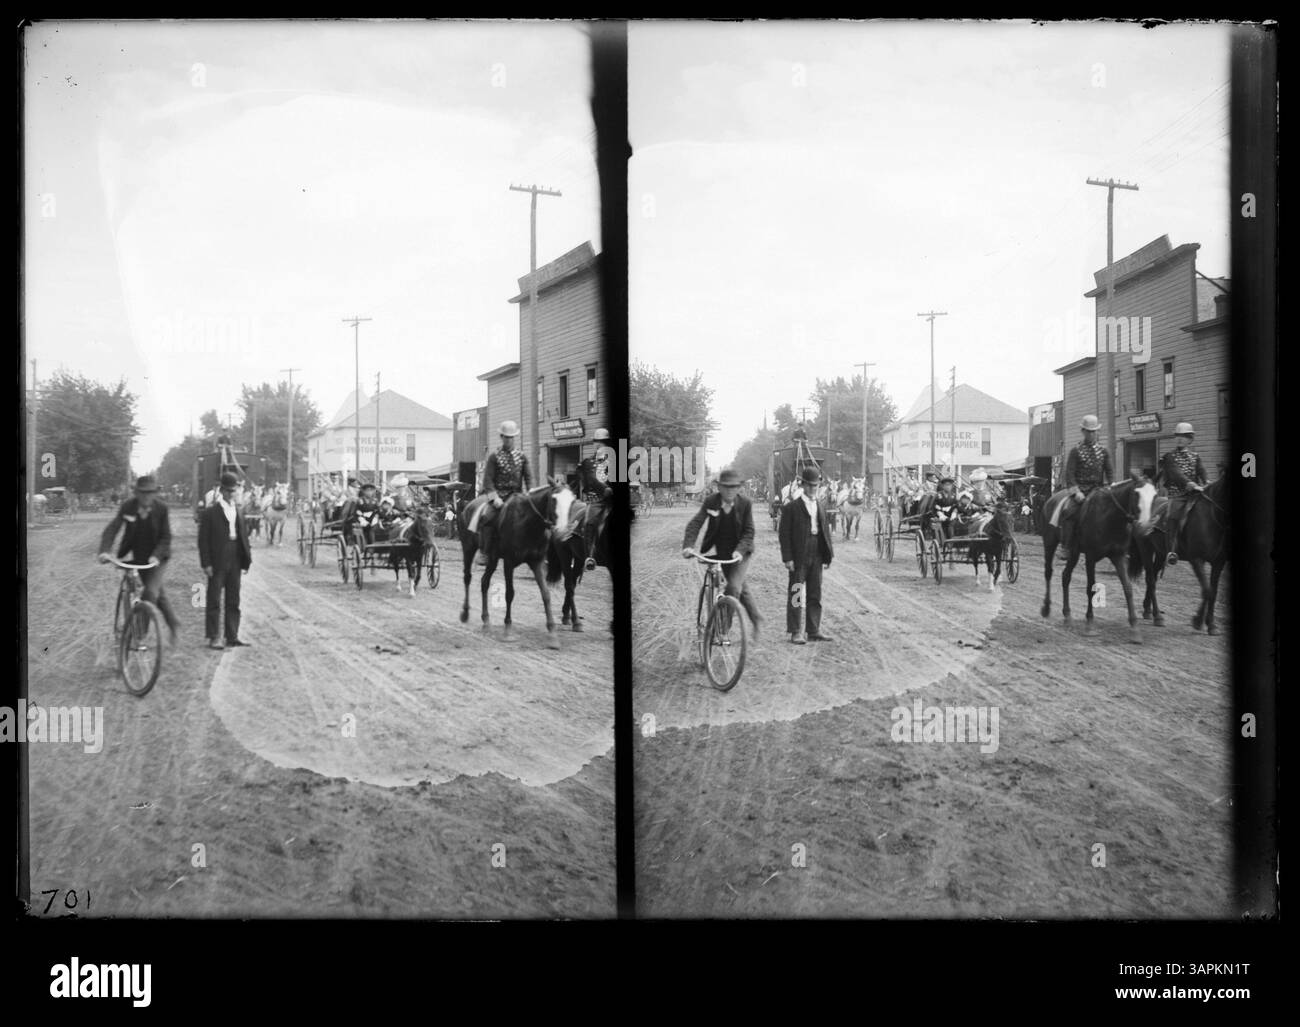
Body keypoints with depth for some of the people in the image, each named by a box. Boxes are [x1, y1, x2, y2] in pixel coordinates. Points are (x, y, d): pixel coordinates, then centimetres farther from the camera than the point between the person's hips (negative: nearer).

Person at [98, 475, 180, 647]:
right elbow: (112, 529, -21)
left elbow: (166, 537, -13)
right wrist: (104, 551, -37)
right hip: (138, 556, 3)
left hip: (157, 557, -3)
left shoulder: (161, 508, -17)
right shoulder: (127, 507, -15)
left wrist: (156, 556, -28)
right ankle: (173, 625, 37)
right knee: (157, 593, 16)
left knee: (151, 592, -19)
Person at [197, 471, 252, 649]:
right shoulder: (211, 512, -6)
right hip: (217, 563, -5)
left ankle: (232, 636, 15)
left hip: (235, 561, 6)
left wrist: (247, 559, 6)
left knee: (233, 601, 9)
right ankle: (214, 637, 3)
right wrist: (206, 563, -13)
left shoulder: (238, 511, 11)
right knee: (214, 601, 0)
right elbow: (203, 539, -8)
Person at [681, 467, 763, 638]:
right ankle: (756, 621, 33)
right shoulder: (710, 503, -10)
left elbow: (749, 532, -11)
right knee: (741, 589, 13)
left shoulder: (745, 503, -12)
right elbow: (694, 524, -18)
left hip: (740, 552, -2)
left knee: (734, 588, -18)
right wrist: (688, 546, -33)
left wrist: (740, 550, -28)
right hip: (719, 552, 2)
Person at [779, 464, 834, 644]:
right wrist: (787, 558, -14)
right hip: (798, 557, -6)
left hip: (816, 556, 6)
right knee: (795, 594, -1)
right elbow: (784, 533, -8)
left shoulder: (821, 507, 13)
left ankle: (814, 630, 15)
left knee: (815, 594, 8)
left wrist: (829, 553, 6)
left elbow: (826, 531, 15)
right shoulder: (791, 507, -5)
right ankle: (795, 632, 3)